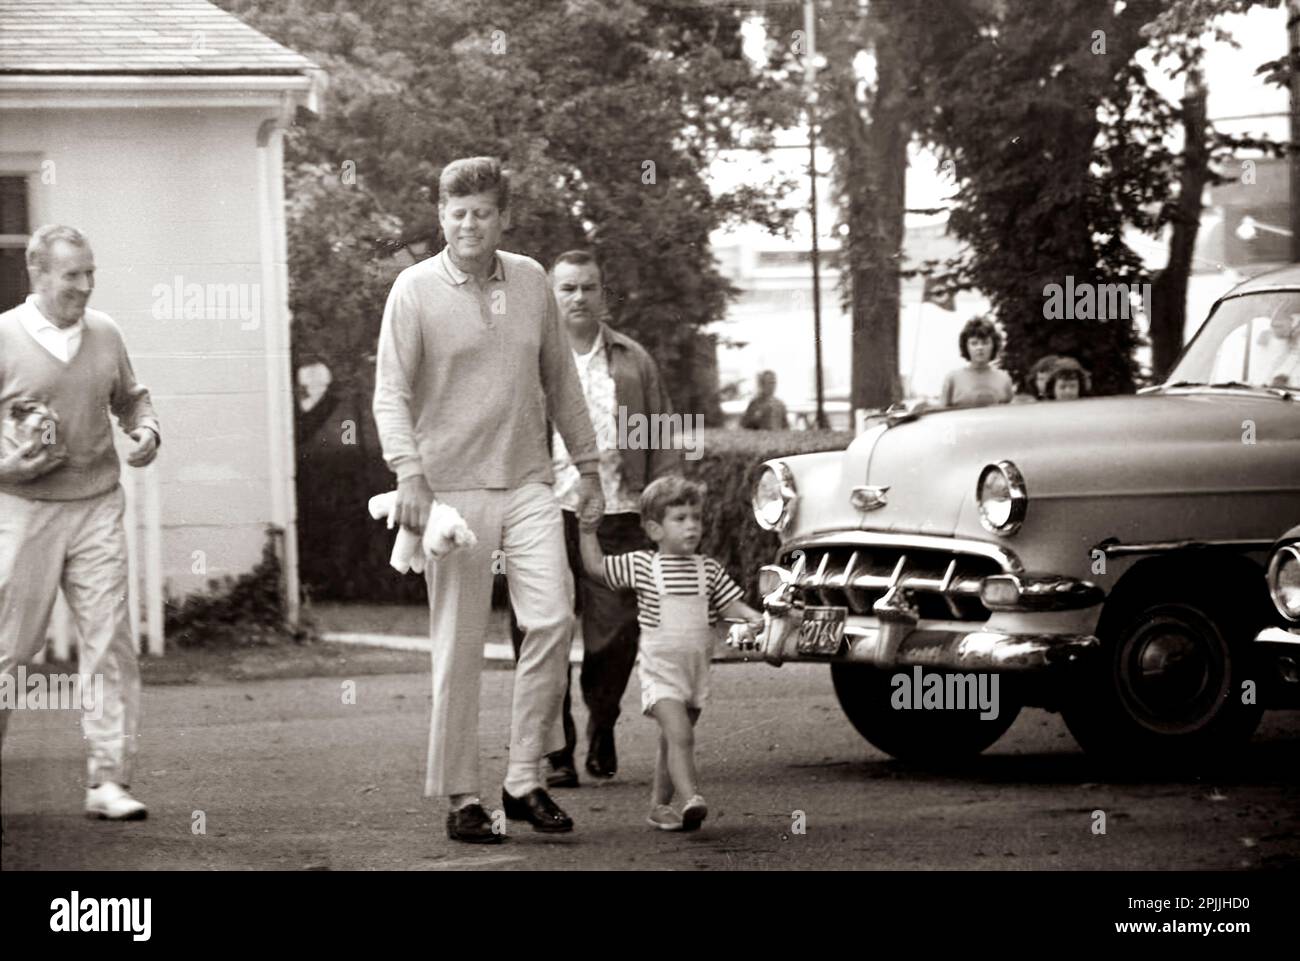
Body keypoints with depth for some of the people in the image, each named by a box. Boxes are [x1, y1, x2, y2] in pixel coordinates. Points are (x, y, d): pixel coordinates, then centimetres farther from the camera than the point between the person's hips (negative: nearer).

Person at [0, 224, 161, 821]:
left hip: (97, 508, 3)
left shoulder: (105, 334, 7)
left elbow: (130, 397, 23)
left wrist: (147, 431, 2)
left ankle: (108, 782, 0)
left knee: (109, 642, -3)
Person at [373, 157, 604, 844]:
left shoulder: (531, 282, 9)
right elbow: (390, 393, -8)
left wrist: (587, 465, 19)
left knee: (552, 618, -11)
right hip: (453, 486, -3)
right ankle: (459, 797, 8)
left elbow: (560, 380, 18)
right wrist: (409, 474, -20)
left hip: (527, 484, 3)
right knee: (459, 646, 0)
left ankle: (523, 780, 0)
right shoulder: (415, 290, -3)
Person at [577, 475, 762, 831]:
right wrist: (588, 531, -6)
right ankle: (691, 797, -33)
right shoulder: (641, 566, -2)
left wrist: (752, 616, -14)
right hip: (660, 669, -4)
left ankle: (659, 805, 23)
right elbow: (596, 567, 3)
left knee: (672, 741, 13)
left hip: (696, 669, 4)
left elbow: (729, 601, 5)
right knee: (680, 734, -21)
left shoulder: (709, 570, 7)